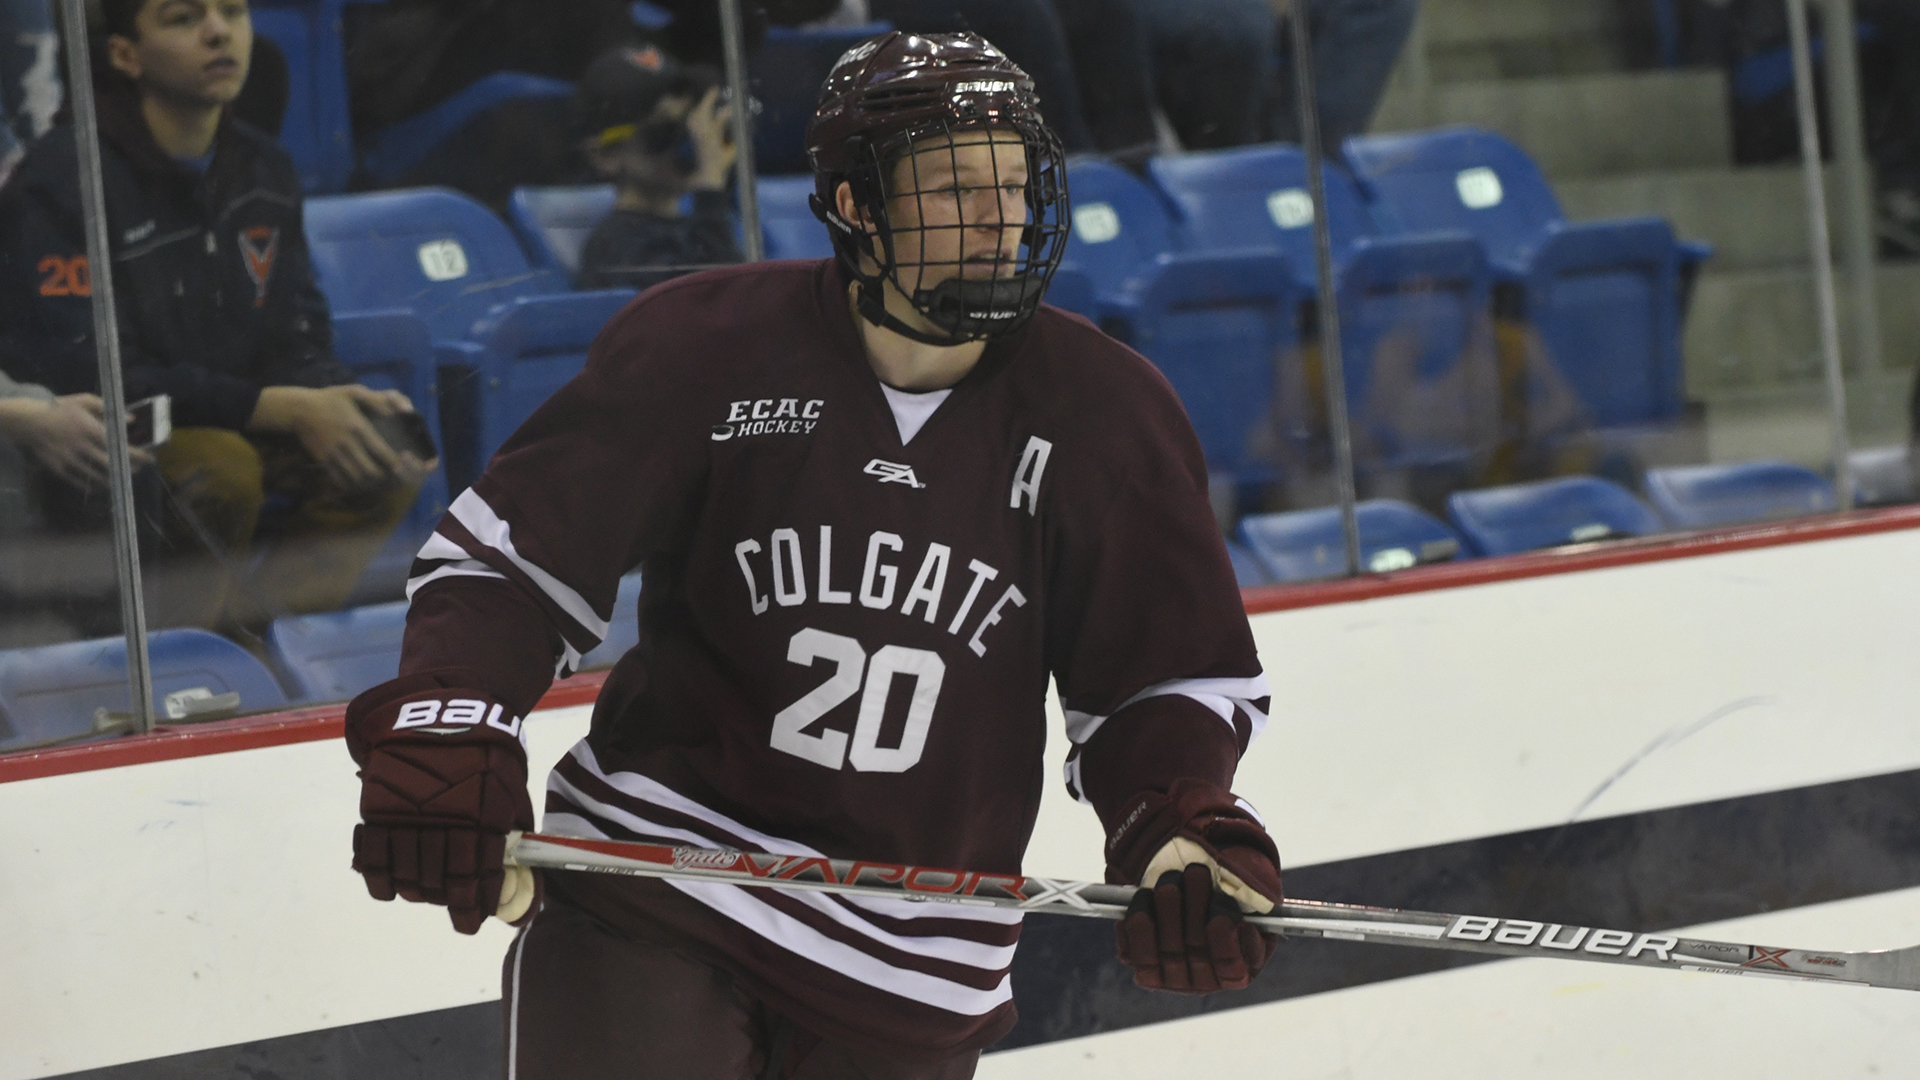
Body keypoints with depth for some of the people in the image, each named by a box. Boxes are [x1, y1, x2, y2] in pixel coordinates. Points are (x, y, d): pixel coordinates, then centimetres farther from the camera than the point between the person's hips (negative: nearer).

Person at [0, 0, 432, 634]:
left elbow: (297, 344, 7)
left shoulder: (262, 170, 6)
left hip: (231, 424, 7)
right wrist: (287, 410, -26)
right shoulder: (64, 178, -17)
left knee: (388, 460, -12)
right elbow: (87, 374, -23)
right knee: (221, 469, -34)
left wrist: (338, 403, -19)